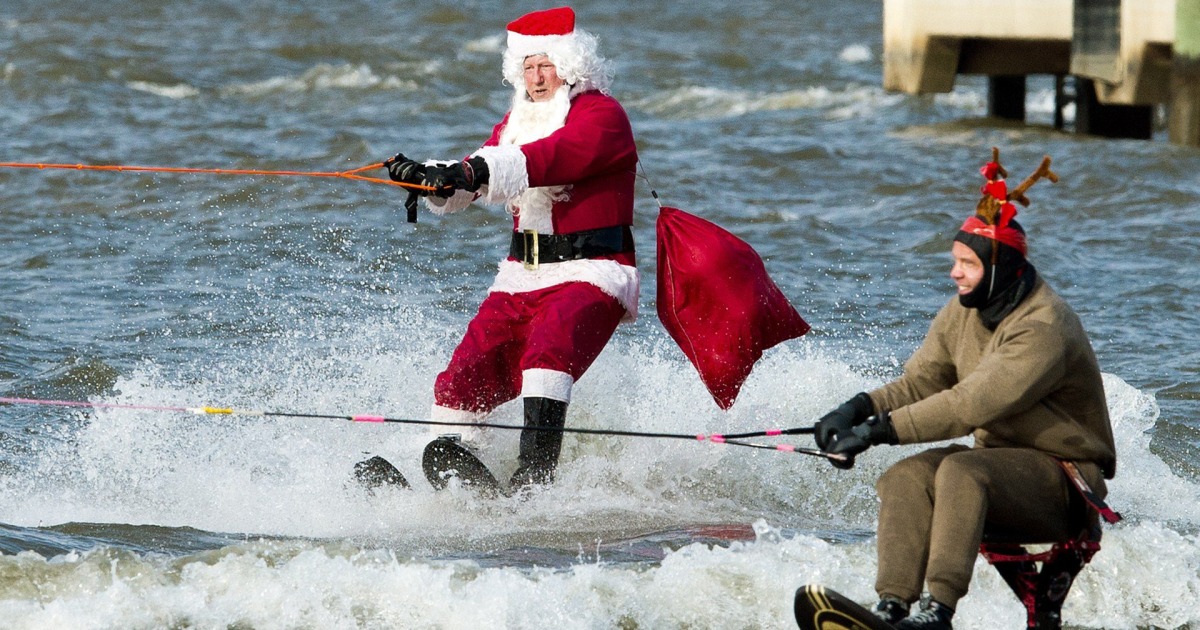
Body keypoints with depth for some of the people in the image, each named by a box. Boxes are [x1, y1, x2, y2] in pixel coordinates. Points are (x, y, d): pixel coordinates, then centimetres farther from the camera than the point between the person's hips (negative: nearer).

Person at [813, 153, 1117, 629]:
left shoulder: (1043, 330, -23)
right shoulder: (964, 313, 5)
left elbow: (971, 405, -30)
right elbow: (919, 383, 4)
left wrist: (880, 430, -32)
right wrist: (860, 408, -17)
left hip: (1064, 477, -8)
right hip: (999, 461, 8)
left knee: (960, 472, -35)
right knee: (904, 478, -19)